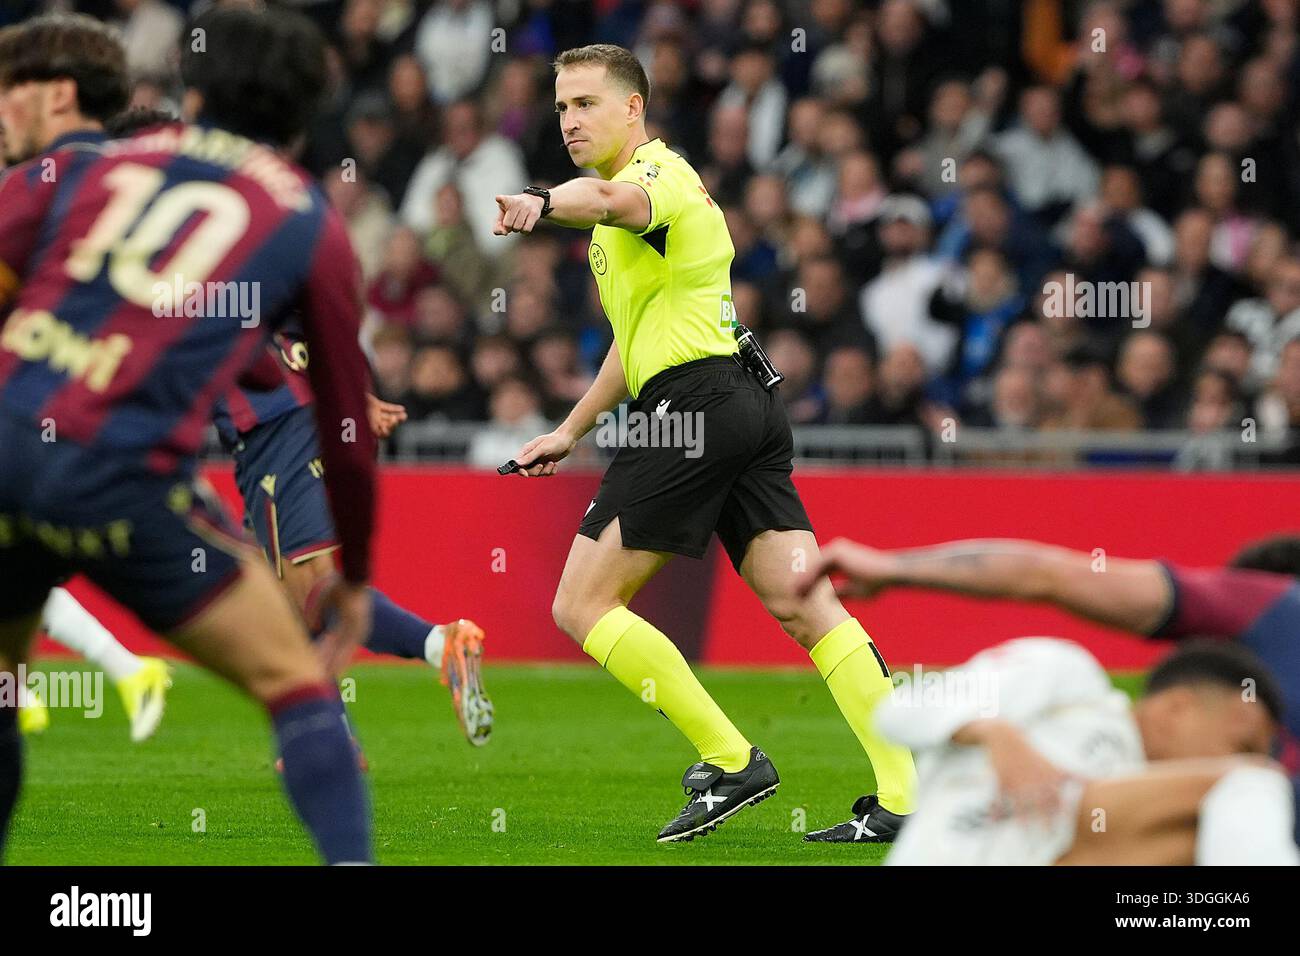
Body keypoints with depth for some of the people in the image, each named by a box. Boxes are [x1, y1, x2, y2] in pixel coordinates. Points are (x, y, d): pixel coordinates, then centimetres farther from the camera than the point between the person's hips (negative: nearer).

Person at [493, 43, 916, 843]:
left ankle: (730, 761, -6)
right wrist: (569, 432, 41)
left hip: (694, 407, -10)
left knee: (583, 604, -3)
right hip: (745, 408, 10)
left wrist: (542, 202, -55)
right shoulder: (632, 210, 26)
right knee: (805, 605, 0)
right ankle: (905, 798, -11)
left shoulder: (661, 172, -6)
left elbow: (612, 198, -34)